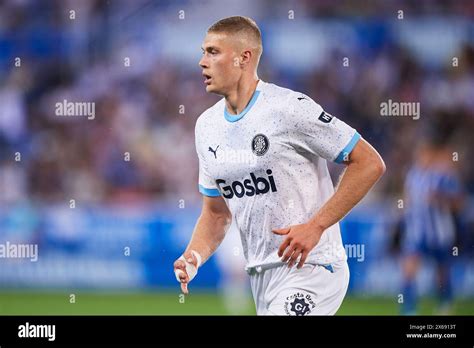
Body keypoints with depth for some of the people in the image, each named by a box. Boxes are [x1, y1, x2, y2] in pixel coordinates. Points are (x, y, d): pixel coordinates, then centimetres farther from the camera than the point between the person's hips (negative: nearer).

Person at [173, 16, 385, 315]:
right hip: (259, 276, 8)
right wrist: (193, 258, -3)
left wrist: (315, 226, -18)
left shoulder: (290, 108, -14)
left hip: (310, 266, -8)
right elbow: (216, 212, 18)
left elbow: (370, 164, -13)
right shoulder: (207, 126, 9)